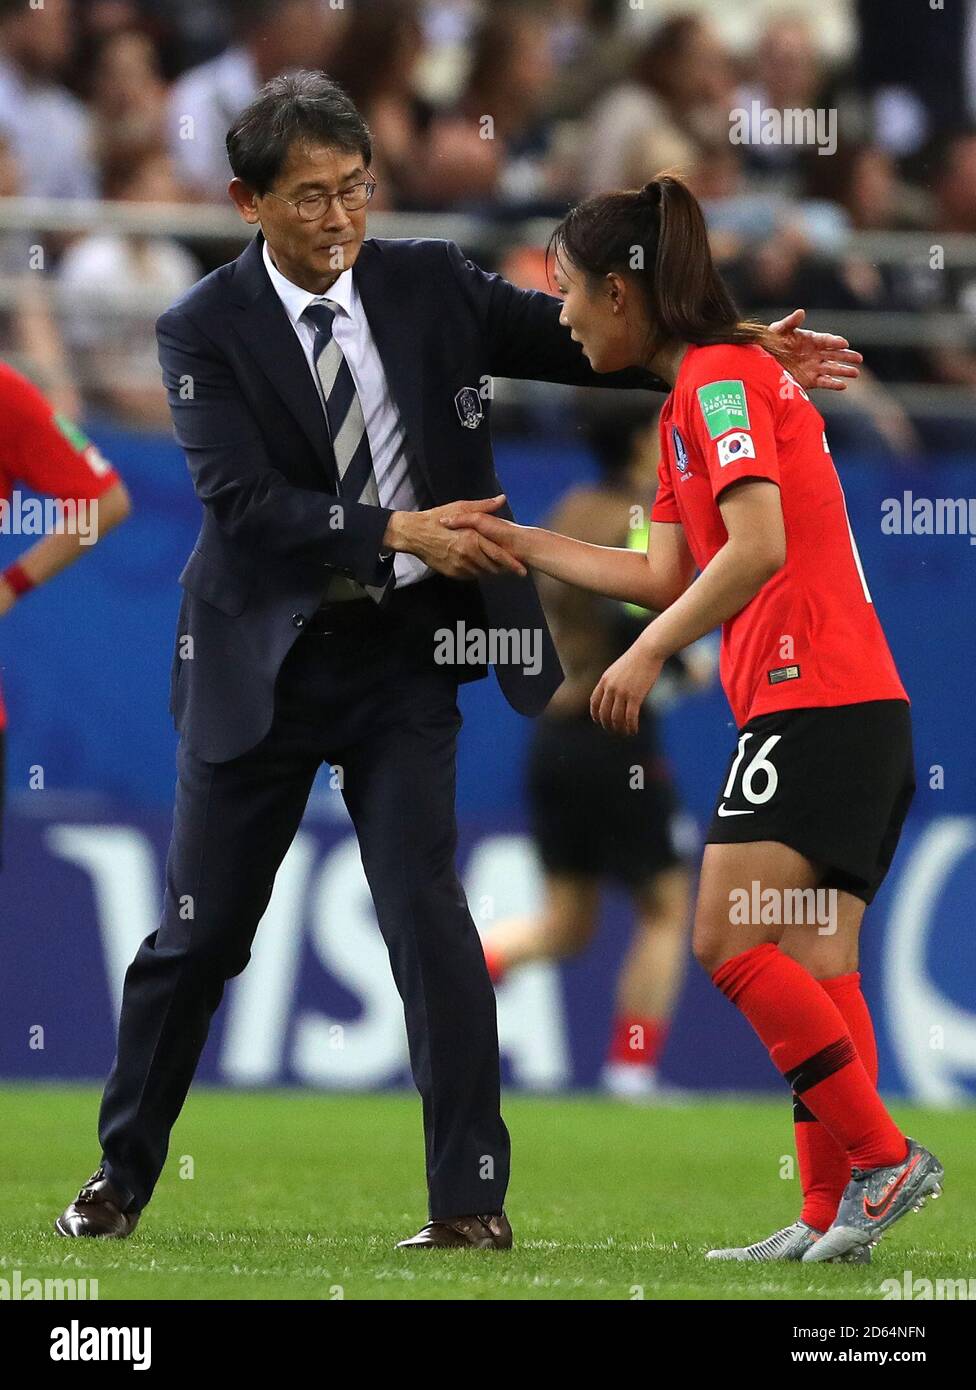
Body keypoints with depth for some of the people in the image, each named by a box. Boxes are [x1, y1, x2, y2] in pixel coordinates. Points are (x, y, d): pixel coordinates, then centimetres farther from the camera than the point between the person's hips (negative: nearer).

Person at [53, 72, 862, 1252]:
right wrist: (401, 530, -27)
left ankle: (472, 1200, -4)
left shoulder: (427, 284, -1)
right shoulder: (204, 333, -9)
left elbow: (579, 342, -3)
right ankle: (122, 1173, 24)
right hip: (262, 658, -1)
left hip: (401, 659, 1)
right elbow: (242, 499, -19)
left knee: (427, 915, -9)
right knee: (199, 930, 7)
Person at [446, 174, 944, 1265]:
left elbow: (759, 543, -21)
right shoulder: (695, 396, 22)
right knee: (813, 968, 4)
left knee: (730, 942, -14)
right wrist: (511, 539, 26)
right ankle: (832, 1218, -1)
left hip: (812, 699, -10)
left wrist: (647, 653, -17)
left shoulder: (720, 376, -9)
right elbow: (664, 574, 23)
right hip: (860, 712, 10)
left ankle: (884, 1158, -13)